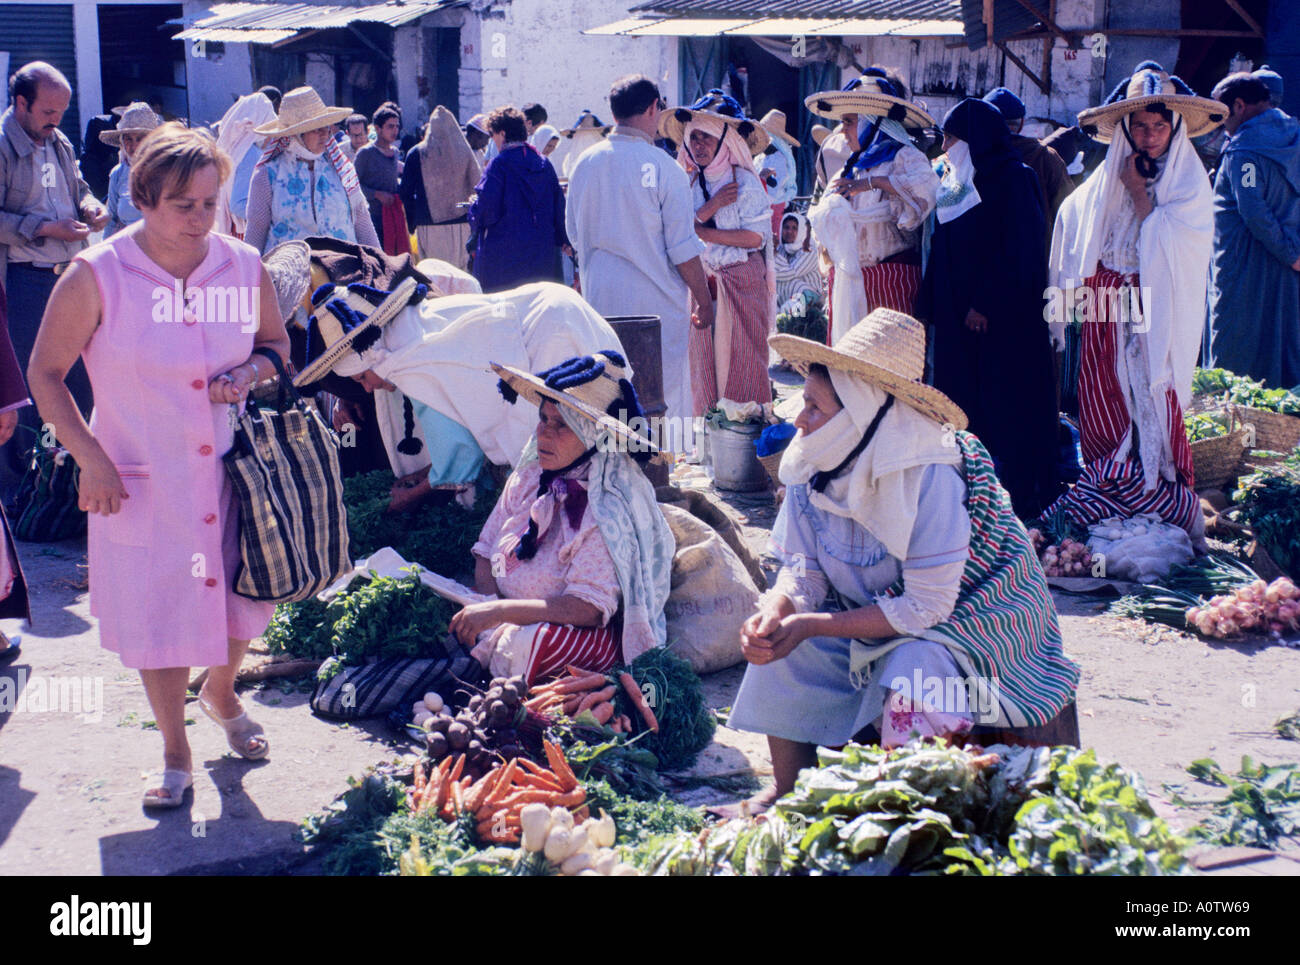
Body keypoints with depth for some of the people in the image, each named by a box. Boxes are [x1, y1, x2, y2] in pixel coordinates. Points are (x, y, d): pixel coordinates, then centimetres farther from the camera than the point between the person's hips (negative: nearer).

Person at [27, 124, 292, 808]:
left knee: (240, 598, 16)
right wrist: (91, 459, -13)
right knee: (156, 619, 7)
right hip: (139, 483, -3)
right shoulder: (95, 277, -15)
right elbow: (46, 374, -6)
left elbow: (277, 343, 12)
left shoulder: (244, 266, -5)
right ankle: (175, 755, 29)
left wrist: (250, 373, -11)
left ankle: (221, 694, 49)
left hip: (229, 472, 3)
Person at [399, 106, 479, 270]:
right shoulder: (464, 151, 0)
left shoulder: (417, 154, -1)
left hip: (429, 224, -1)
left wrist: (411, 222, 12)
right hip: (461, 223, 1)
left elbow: (406, 192, 2)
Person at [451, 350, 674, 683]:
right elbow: (486, 553, 7)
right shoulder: (528, 476, 3)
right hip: (522, 621, 7)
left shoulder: (611, 508, -19)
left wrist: (500, 613, -29)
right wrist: (491, 609, -14)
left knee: (523, 645, -36)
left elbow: (589, 608, -25)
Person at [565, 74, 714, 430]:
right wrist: (705, 302, -1)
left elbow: (575, 236, 11)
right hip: (657, 305, -5)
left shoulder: (584, 164, 1)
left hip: (600, 298, 5)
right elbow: (684, 251, -11)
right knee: (666, 396, 4)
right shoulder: (663, 168, -13)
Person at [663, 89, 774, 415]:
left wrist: (702, 231, -13)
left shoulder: (745, 182, -6)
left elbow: (756, 237, -14)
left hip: (742, 282, -4)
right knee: (703, 360, 5)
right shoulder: (687, 182, 7)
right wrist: (708, 208, -16)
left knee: (742, 360, -2)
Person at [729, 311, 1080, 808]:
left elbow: (925, 608, -29)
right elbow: (803, 571, -5)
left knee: (913, 674, -34)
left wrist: (809, 626, -31)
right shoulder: (811, 469, -13)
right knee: (777, 644, -13)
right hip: (873, 612, 6)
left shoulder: (930, 478, -31)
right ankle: (790, 791, 3)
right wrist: (773, 614, -29)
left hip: (966, 614, -6)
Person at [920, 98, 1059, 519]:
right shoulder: (955, 182, 15)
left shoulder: (1012, 179, -8)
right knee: (964, 400, 6)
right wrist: (932, 306, 7)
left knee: (1006, 403, -4)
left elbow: (1020, 248, -15)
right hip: (958, 315, 7)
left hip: (1004, 314, -7)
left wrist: (986, 304, -18)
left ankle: (1021, 495, 3)